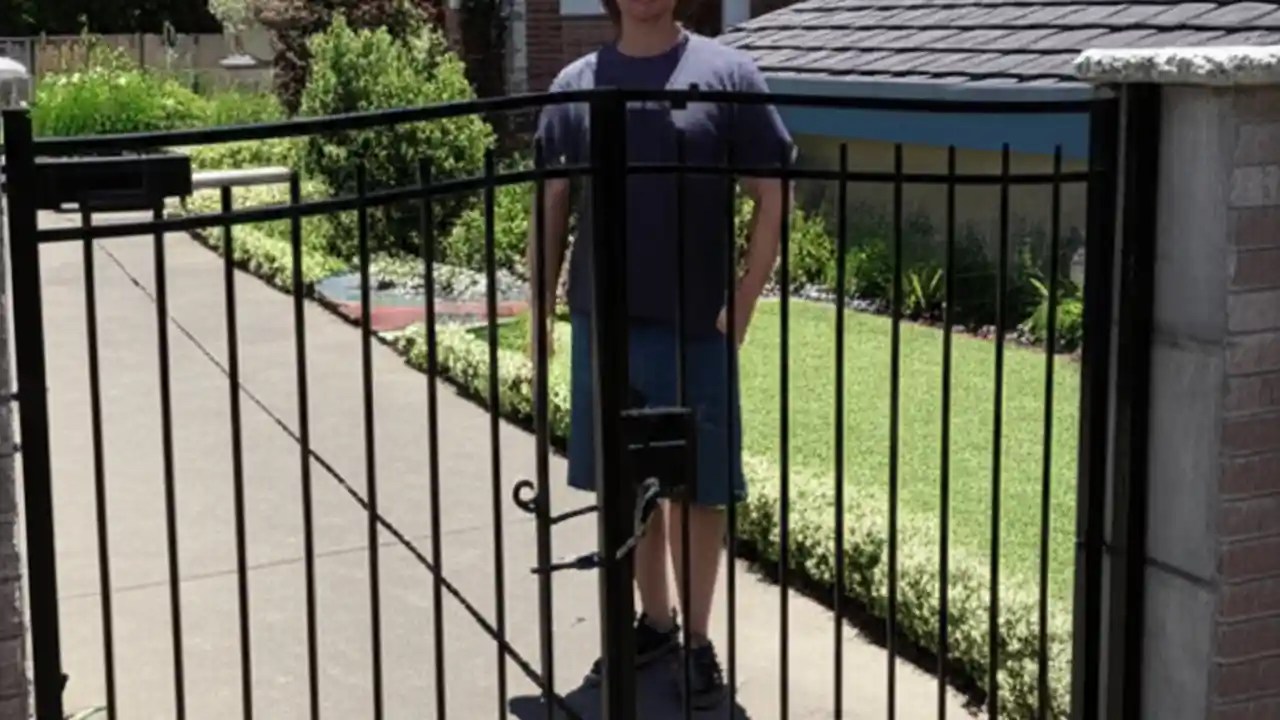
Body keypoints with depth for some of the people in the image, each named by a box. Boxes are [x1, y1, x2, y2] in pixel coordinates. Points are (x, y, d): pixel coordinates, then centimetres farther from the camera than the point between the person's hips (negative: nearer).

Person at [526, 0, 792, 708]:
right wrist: (539, 304, 5)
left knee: (696, 487, 6)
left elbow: (771, 194, -3)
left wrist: (743, 303, -10)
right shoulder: (576, 83, 6)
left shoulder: (728, 73, -3)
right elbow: (550, 202, 10)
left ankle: (698, 637, 21)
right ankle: (654, 621, 31)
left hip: (696, 328, -3)